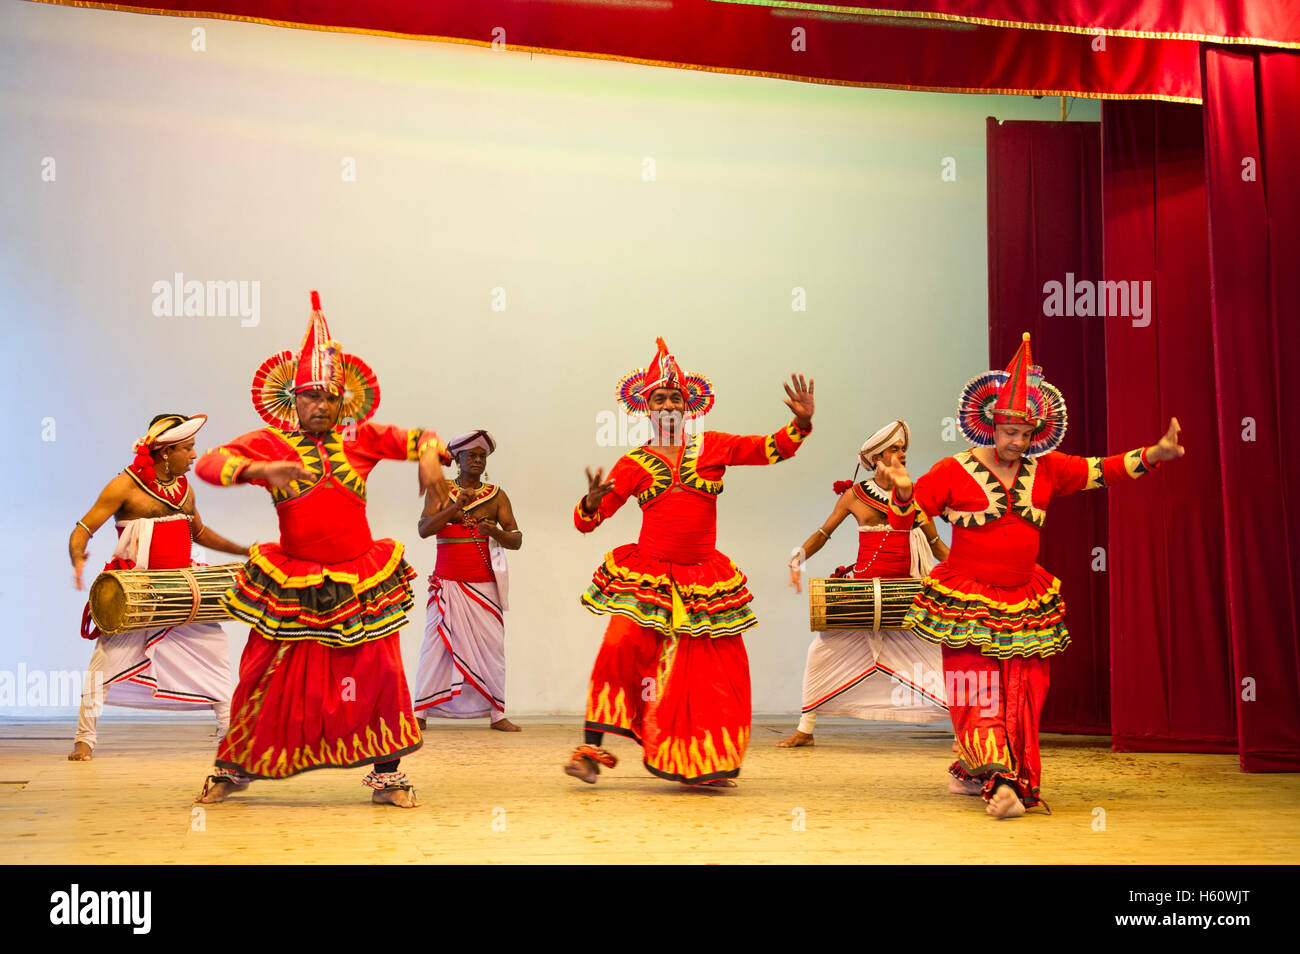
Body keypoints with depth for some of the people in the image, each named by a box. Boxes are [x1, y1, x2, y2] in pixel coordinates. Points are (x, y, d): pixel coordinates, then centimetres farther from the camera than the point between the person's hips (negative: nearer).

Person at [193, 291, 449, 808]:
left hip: (360, 580, 2)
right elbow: (210, 462, -13)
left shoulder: (359, 440, 6)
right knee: (272, 675, 4)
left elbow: (416, 437, 8)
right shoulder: (270, 443, -1)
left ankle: (387, 773, 13)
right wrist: (262, 469, -31)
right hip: (292, 584, -2)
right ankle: (236, 766, 25)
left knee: (377, 673, 0)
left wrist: (430, 452, -17)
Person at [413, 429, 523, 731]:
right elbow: (424, 529, -8)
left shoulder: (496, 496, 6)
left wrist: (496, 532, -21)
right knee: (436, 644, -4)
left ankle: (497, 714, 4)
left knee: (491, 646, -2)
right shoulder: (440, 490, 5)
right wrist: (455, 506, -20)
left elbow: (517, 540, 1)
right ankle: (420, 712, 2)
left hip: (484, 587, 1)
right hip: (447, 585, -1)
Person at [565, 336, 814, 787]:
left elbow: (771, 449, 4)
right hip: (646, 576, -2)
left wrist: (801, 422, -13)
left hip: (703, 580, 2)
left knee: (719, 670, 0)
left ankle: (703, 766, 16)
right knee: (620, 646, -20)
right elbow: (586, 520, 1)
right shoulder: (633, 464, 4)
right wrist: (592, 502, -22)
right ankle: (591, 749, -9)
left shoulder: (712, 447, 8)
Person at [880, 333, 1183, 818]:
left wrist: (1152, 454, -6)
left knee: (1022, 693, 4)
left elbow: (1102, 470, 6)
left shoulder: (1046, 470, 7)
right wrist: (903, 490, -31)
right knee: (978, 688, -12)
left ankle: (970, 773, 16)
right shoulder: (953, 472, -6)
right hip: (967, 599, -5)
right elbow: (906, 515, -9)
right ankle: (1001, 783, -14)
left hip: (1025, 601, 5)